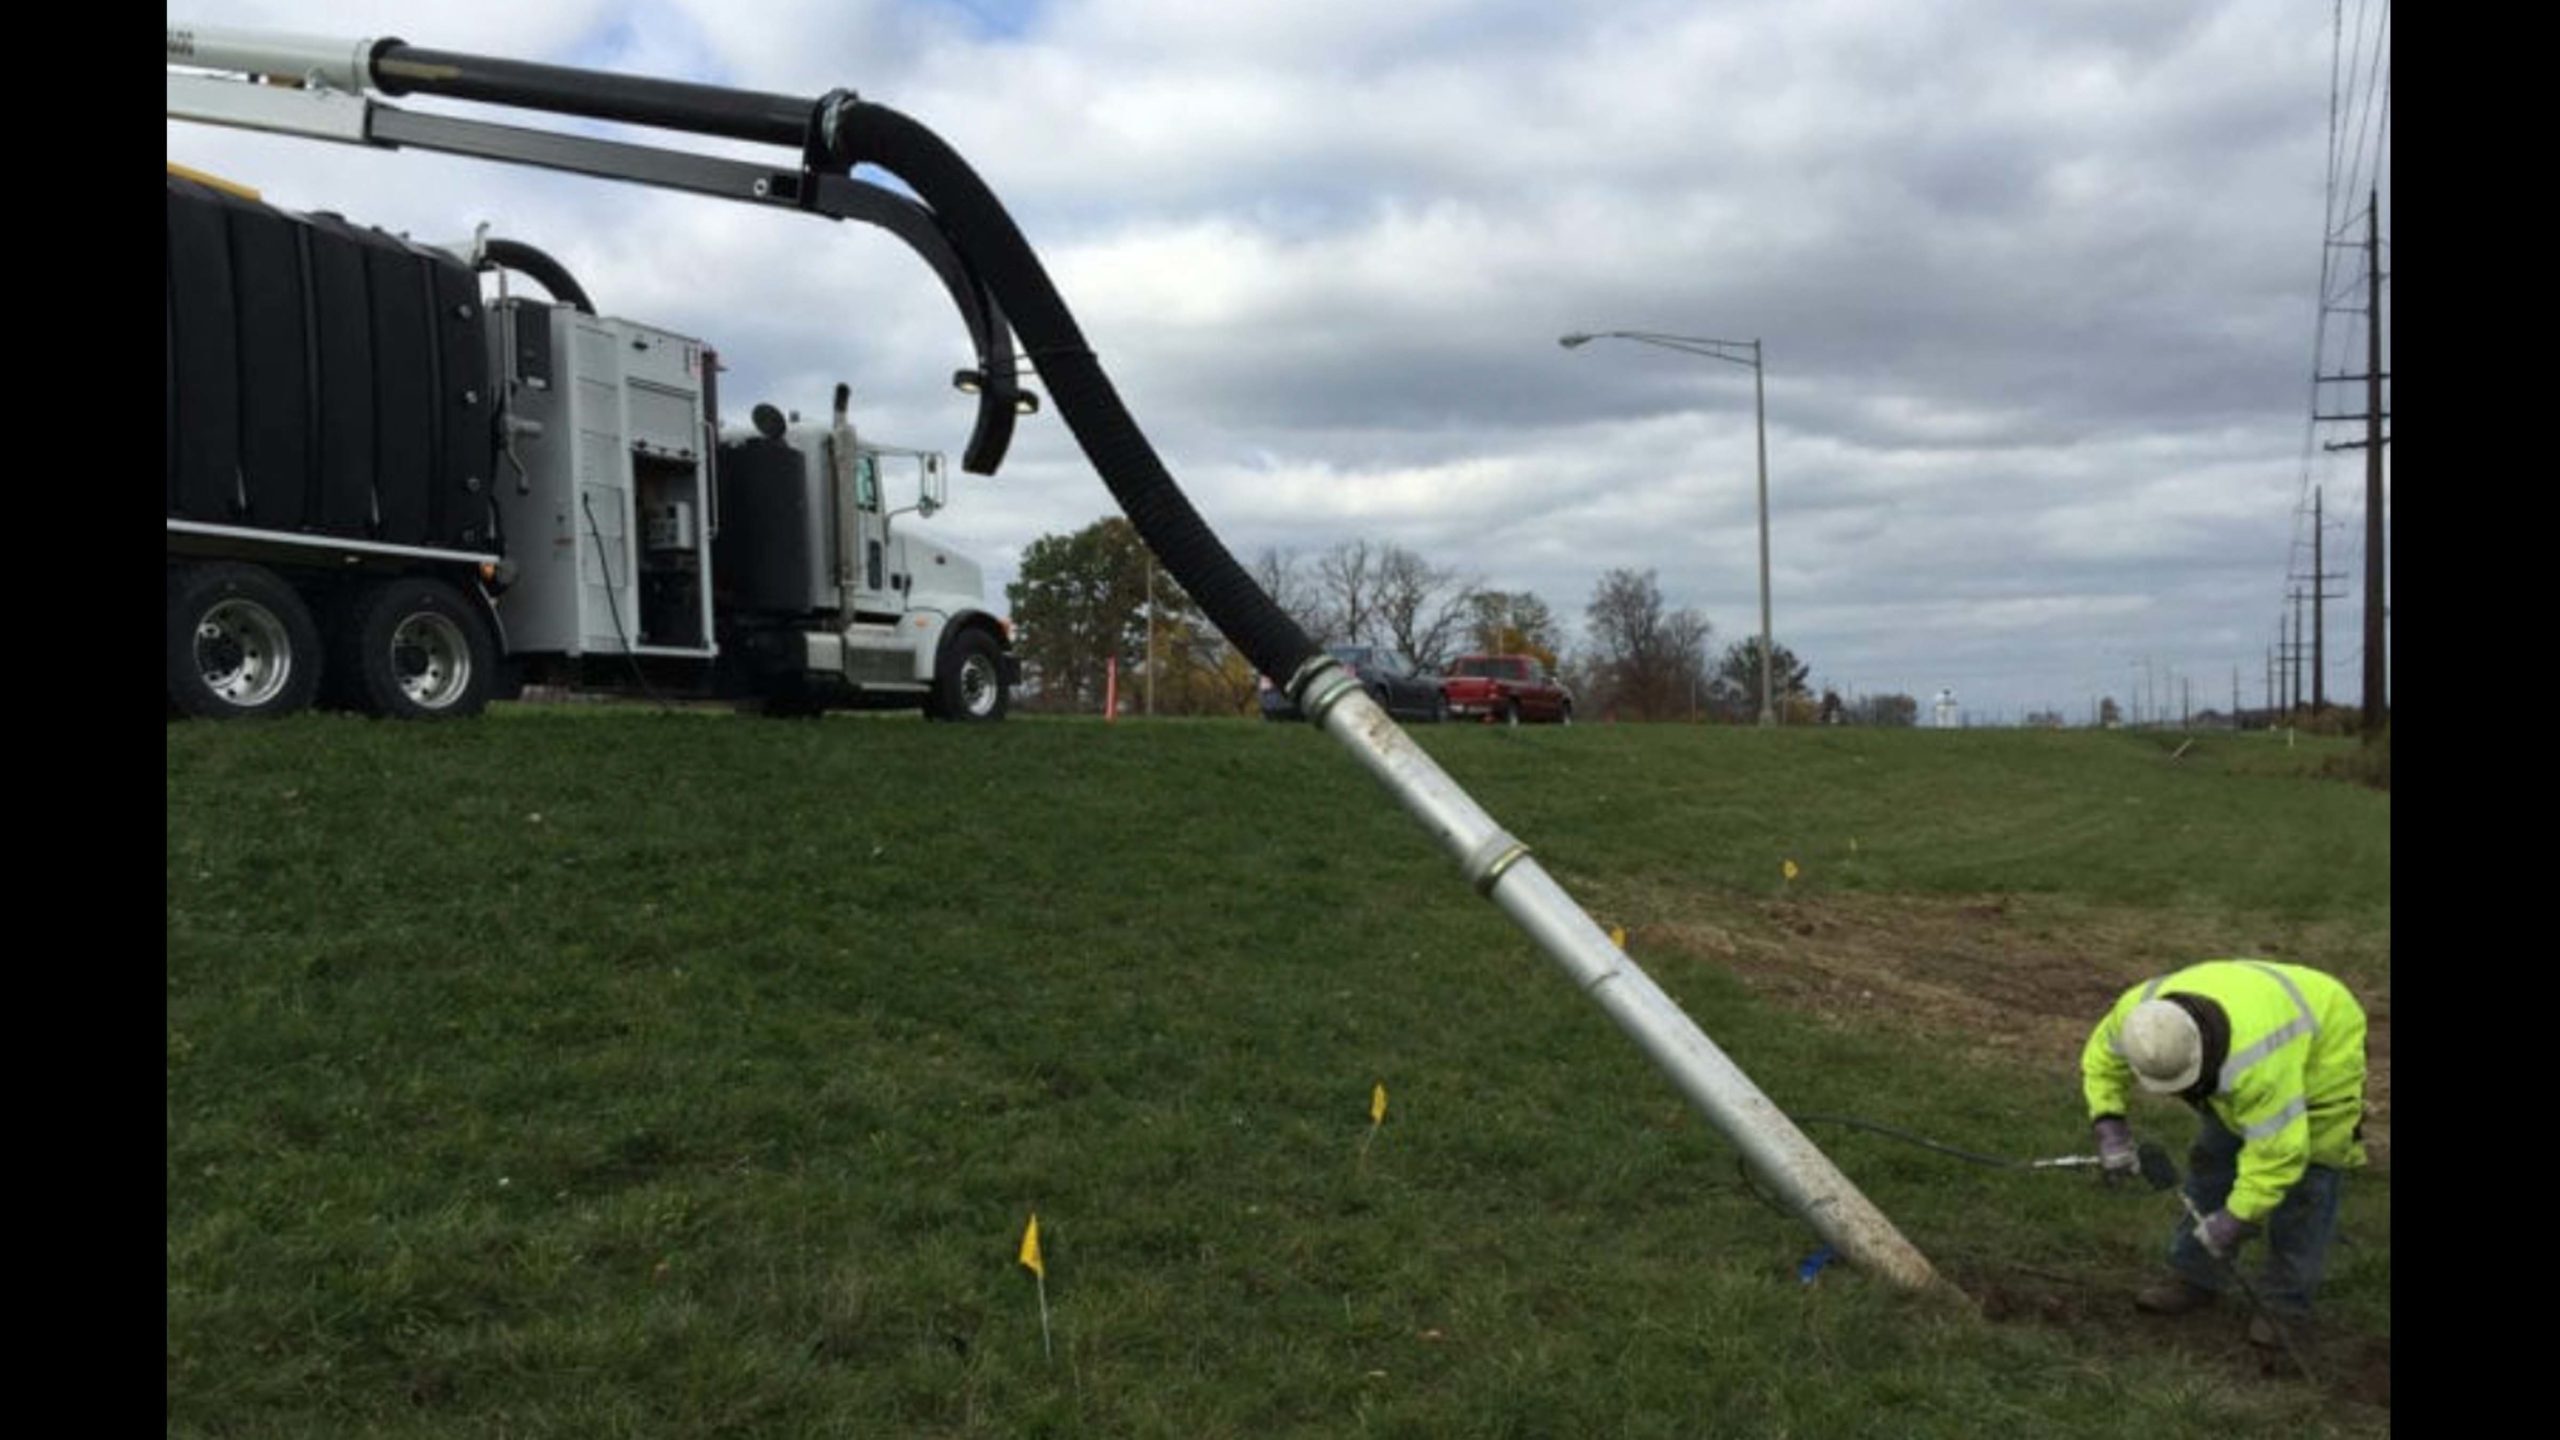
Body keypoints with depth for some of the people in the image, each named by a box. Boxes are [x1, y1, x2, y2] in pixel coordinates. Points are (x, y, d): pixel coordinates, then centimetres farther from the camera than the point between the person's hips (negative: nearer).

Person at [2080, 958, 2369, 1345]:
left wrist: (2236, 1218, -32)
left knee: (2303, 1180, -8)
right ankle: (2196, 1277, 15)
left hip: (2322, 1050, -6)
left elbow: (2278, 1150, -39)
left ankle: (2286, 1302, 4)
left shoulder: (2254, 1062, -46)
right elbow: (2101, 1057, -9)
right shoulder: (2138, 1012, -29)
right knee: (2214, 1158, 5)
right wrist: (2110, 1127, -21)